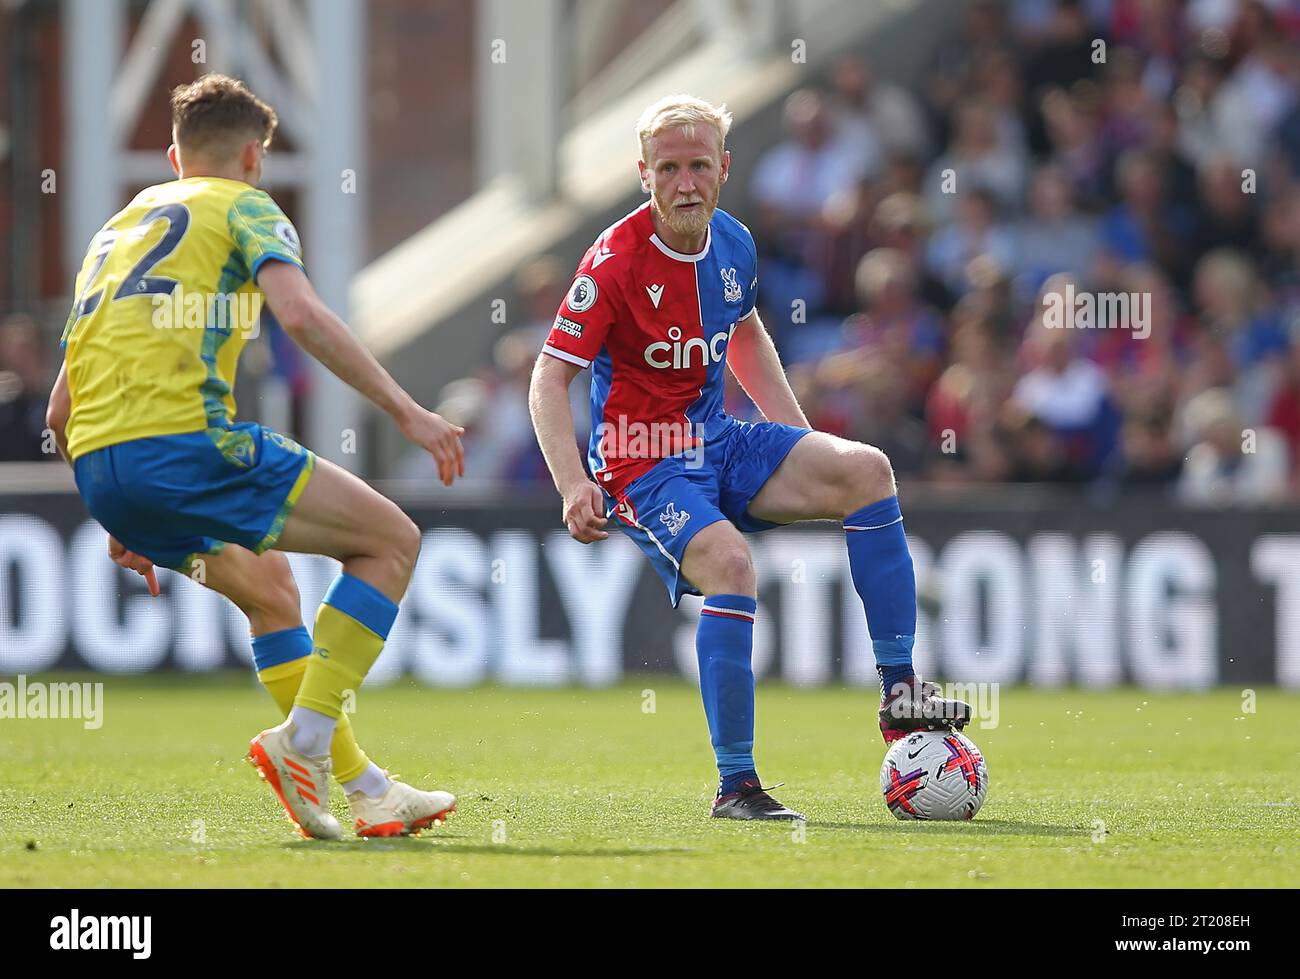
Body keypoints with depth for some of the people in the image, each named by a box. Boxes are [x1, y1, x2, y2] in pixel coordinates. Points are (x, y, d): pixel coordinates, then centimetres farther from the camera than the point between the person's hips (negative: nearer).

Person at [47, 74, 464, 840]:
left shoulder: (117, 229, 30)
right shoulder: (243, 206, 10)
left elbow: (62, 411, 29)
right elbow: (300, 314, -12)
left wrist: (126, 520, 37)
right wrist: (406, 411, -11)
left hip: (96, 463, 8)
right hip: (186, 442, -8)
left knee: (268, 586, 29)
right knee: (393, 539, 3)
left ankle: (364, 786, 25)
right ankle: (304, 738, -7)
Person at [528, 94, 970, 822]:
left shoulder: (733, 244, 3)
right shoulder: (616, 261, -17)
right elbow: (551, 377, -17)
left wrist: (800, 441, 18)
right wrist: (574, 486, -30)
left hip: (718, 442, 7)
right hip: (644, 466, -7)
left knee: (866, 472, -12)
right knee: (730, 563, -32)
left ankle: (900, 693, -7)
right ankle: (736, 784, -24)